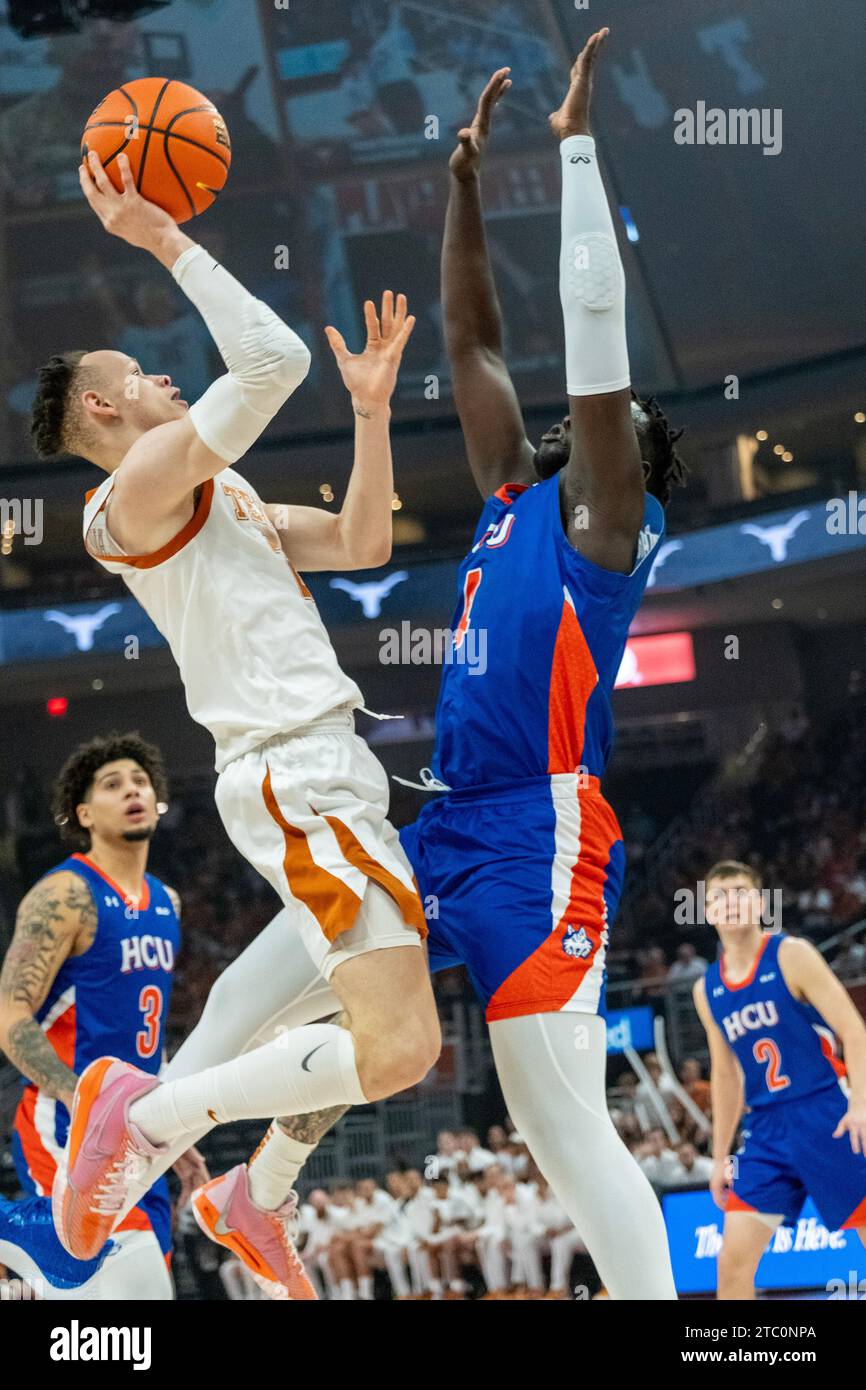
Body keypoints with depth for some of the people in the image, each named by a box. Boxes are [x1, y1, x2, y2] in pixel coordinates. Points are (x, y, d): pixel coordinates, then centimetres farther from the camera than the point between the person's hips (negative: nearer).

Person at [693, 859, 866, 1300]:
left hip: (826, 1115, -5)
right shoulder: (707, 990, 10)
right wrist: (720, 1156, 17)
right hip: (766, 1128, 5)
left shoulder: (791, 956, -6)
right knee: (733, 1258, -5)